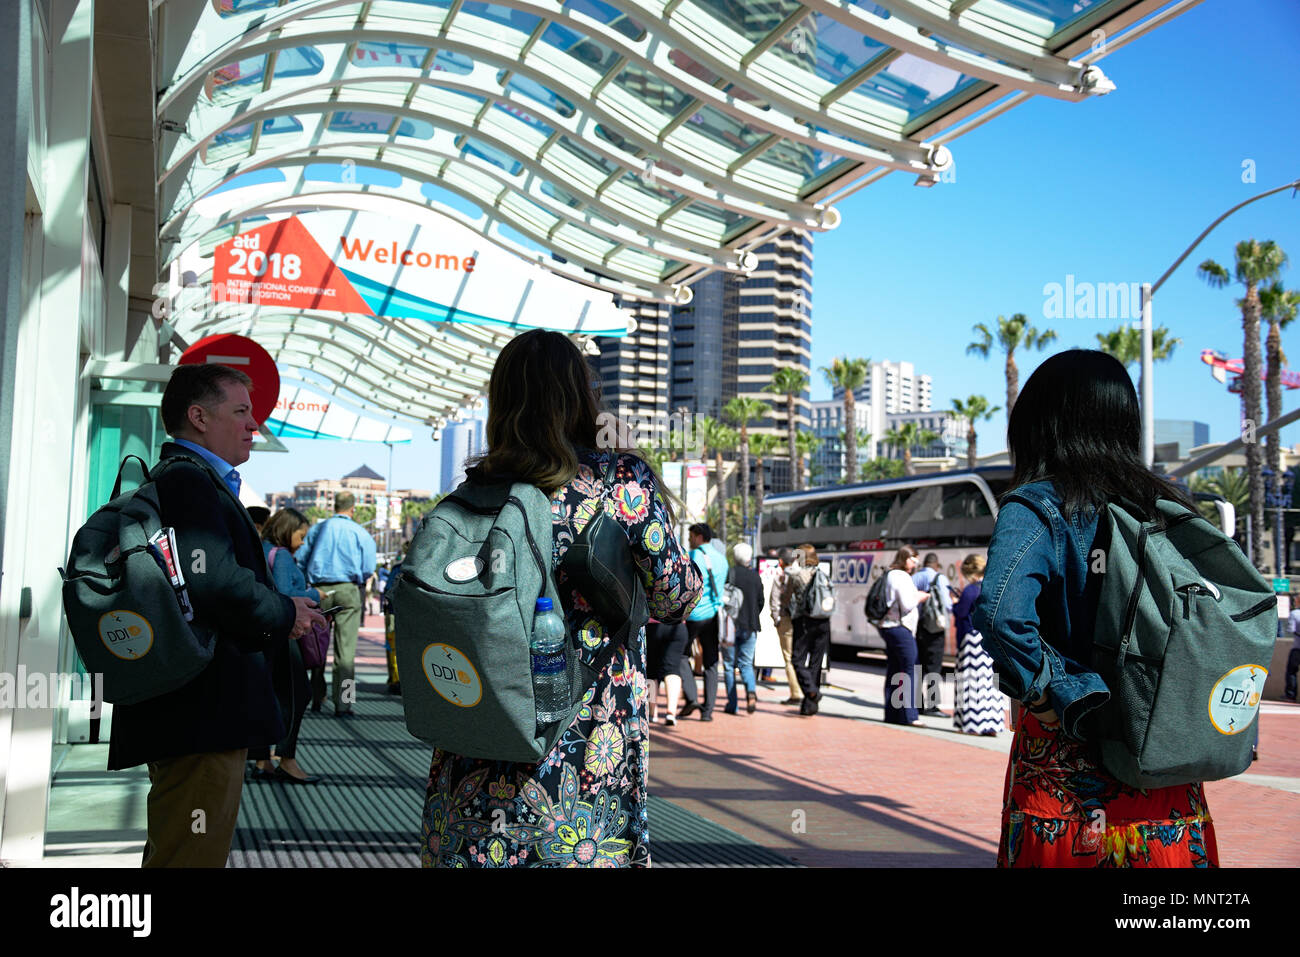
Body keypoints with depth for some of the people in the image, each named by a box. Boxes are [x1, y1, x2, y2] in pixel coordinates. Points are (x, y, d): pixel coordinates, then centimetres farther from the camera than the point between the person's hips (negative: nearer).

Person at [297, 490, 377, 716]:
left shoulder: (317, 528, 10)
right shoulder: (361, 533, 4)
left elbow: (300, 560, 6)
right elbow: (368, 569, -2)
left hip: (319, 590, 2)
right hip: (348, 590, -2)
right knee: (346, 649, -2)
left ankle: (317, 698, 15)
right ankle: (343, 703, -4)